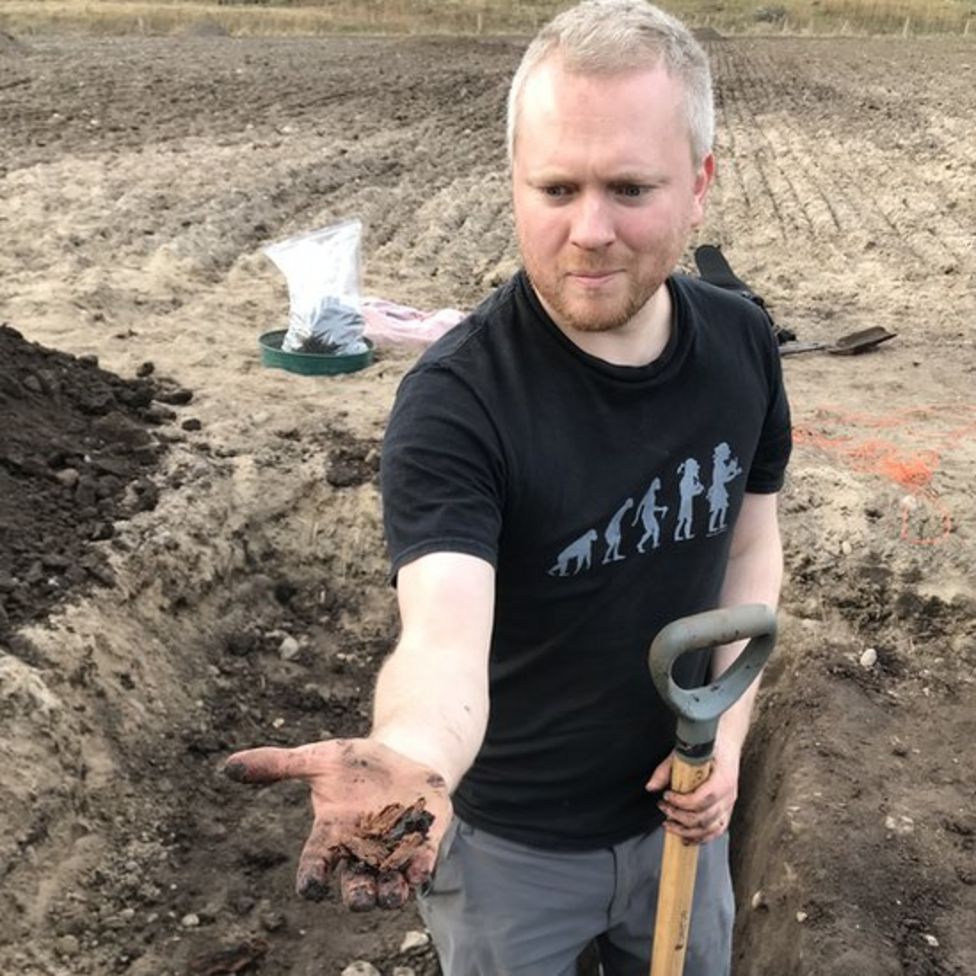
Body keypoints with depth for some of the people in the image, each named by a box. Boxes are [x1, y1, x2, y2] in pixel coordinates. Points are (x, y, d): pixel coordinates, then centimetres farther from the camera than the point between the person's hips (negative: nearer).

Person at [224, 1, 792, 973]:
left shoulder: (741, 344, -11)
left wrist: (728, 725, -9)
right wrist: (410, 759, -61)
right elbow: (443, 637, -39)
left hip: (672, 807, 5)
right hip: (507, 839, -4)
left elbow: (751, 542, 2)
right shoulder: (454, 400, -28)